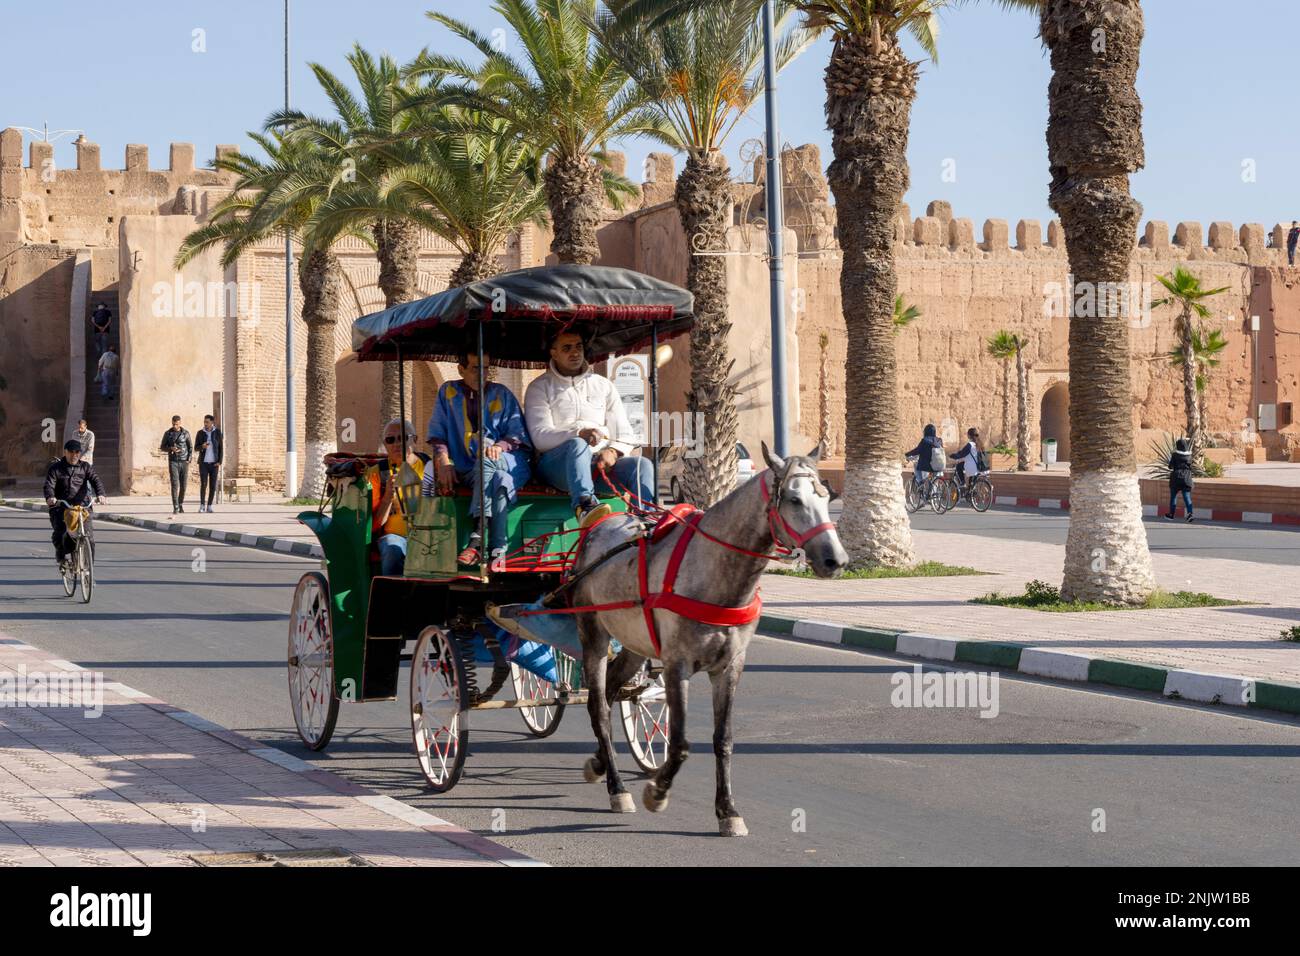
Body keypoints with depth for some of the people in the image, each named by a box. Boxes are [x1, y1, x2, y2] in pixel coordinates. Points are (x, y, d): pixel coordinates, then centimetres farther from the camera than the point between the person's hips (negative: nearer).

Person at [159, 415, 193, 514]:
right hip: (173, 462, -1)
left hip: (184, 462, 1)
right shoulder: (167, 433, 2)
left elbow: (191, 447, 7)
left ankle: (180, 505, 23)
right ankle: (175, 508, -14)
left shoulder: (186, 433, 2)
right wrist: (171, 448, -16)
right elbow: (162, 447, 6)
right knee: (175, 484, -13)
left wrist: (189, 460, -6)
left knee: (183, 485, 3)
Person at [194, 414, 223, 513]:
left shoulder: (217, 432, -1)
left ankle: (209, 507, 8)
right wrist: (202, 447, -23)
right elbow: (196, 448, 2)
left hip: (214, 462, 0)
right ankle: (202, 506, 0)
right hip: (203, 462, 0)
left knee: (213, 485, -2)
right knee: (203, 484, -11)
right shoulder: (200, 433, -2)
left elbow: (220, 448, 1)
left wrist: (219, 462, -9)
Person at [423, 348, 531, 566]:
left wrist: (501, 446, -17)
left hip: (508, 463, -2)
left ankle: (477, 539, -46)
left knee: (486, 460, -36)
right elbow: (437, 432, 10)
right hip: (464, 470, 2)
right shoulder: (448, 392, 17)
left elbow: (519, 433, 6)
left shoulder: (501, 394, 14)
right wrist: (444, 461, -10)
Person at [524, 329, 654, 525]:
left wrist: (613, 451, -10)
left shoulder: (603, 385, 21)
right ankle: (584, 507, -62)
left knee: (642, 465, -22)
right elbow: (540, 437, -6)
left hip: (601, 463, 4)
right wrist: (578, 434, -24)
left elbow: (625, 435, 16)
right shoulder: (540, 388, 9)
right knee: (577, 445, -37)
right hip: (556, 462, -4)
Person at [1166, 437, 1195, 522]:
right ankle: (1189, 513, -19)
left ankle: (1171, 514, 20)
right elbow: (1190, 465, 13)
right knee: (1187, 497, 0)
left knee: (1173, 496, 12)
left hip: (1176, 477, -2)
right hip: (1186, 478, 2)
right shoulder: (1189, 456, 1)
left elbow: (1170, 466, -6)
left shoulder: (1175, 455, -9)